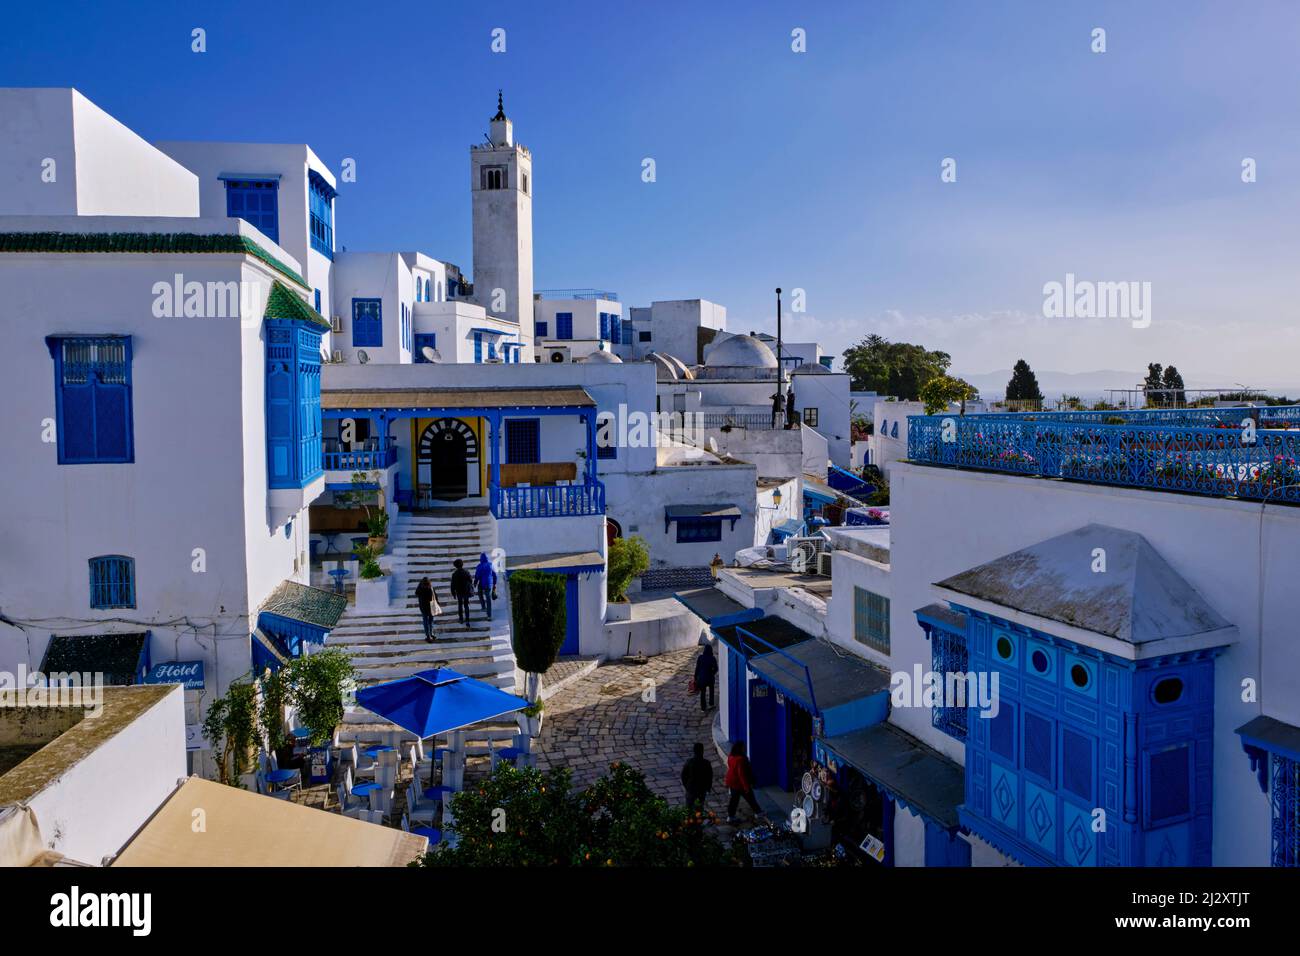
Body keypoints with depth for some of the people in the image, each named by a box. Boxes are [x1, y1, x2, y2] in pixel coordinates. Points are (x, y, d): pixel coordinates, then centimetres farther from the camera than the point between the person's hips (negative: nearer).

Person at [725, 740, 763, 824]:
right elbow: (742, 774, -28)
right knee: (750, 798, 12)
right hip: (740, 783, -8)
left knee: (734, 799, 16)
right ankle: (758, 812, 29)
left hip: (732, 782, 8)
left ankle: (730, 816, 19)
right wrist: (746, 786, -22)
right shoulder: (741, 759, -29)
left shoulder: (731, 757, -1)